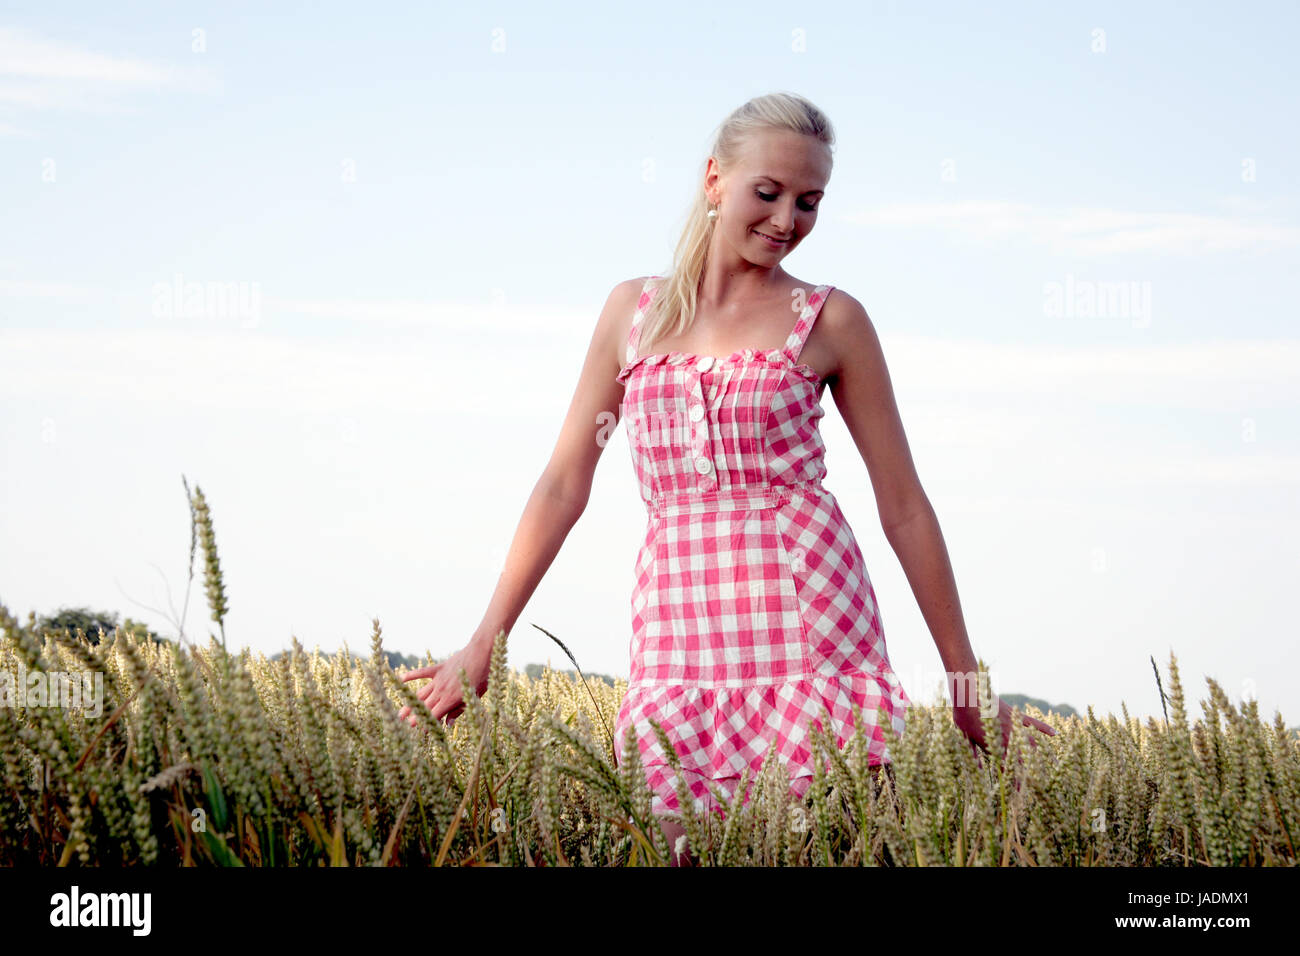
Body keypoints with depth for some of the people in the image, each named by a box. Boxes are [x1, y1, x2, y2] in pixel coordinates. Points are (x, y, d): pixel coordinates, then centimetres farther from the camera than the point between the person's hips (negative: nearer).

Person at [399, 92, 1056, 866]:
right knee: (687, 848, -4)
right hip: (679, 628, 2)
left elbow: (904, 505, 6)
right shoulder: (634, 310, 13)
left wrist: (966, 681, 7)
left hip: (810, 621, -2)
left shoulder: (830, 320, 5)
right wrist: (484, 645, 11)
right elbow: (564, 484, 14)